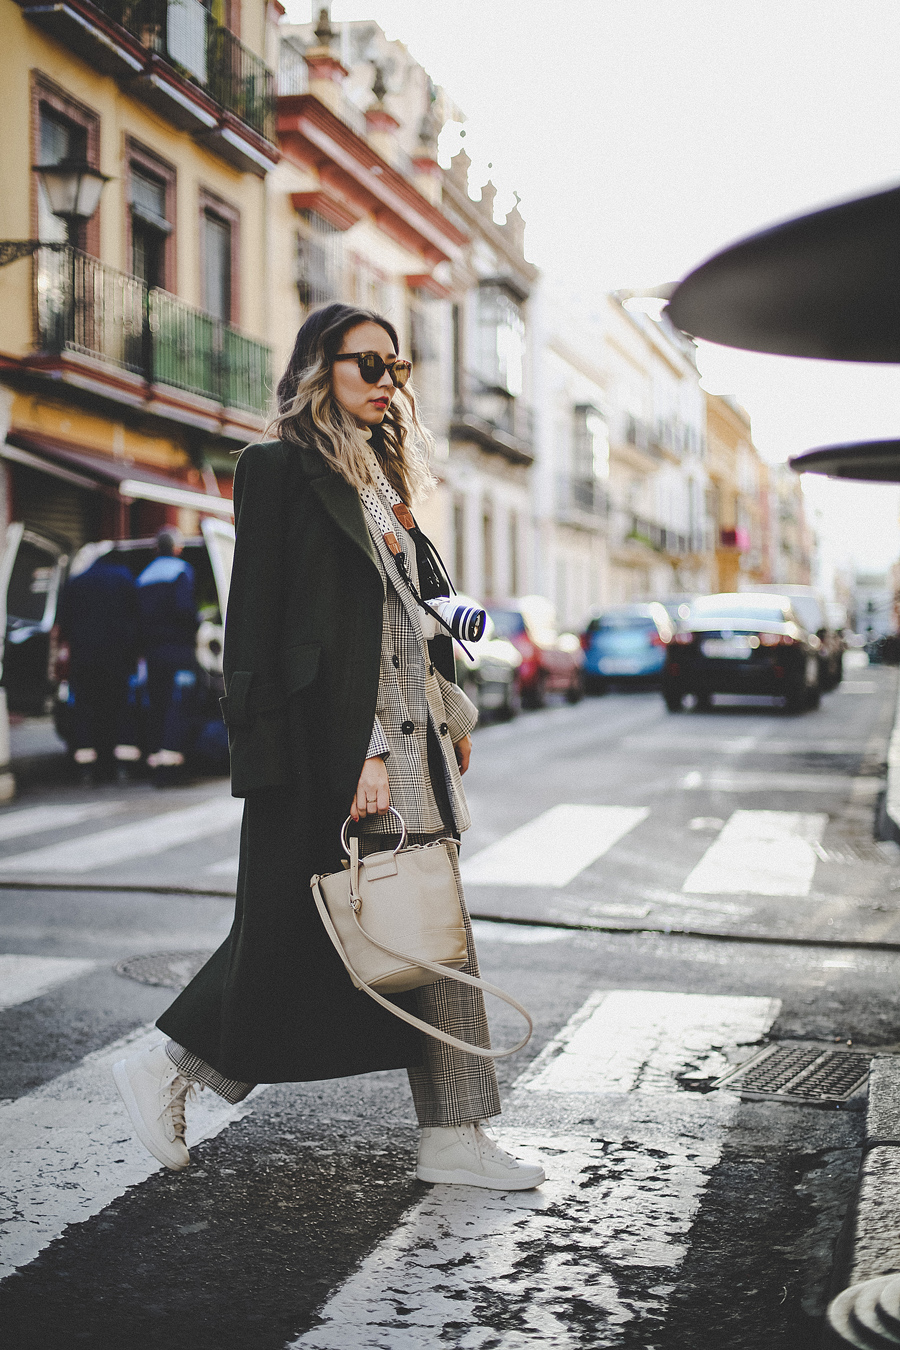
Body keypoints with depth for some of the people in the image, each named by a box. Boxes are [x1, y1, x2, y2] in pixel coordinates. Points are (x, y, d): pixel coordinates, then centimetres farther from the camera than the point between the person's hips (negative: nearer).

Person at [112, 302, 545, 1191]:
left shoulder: (379, 476, 20)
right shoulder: (277, 468, -5)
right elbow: (254, 618, -11)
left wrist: (445, 713, 16)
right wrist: (268, 751, -17)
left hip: (399, 743, 8)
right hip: (320, 743, -8)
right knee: (292, 930, -2)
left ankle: (453, 1139, 11)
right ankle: (165, 1073, 19)